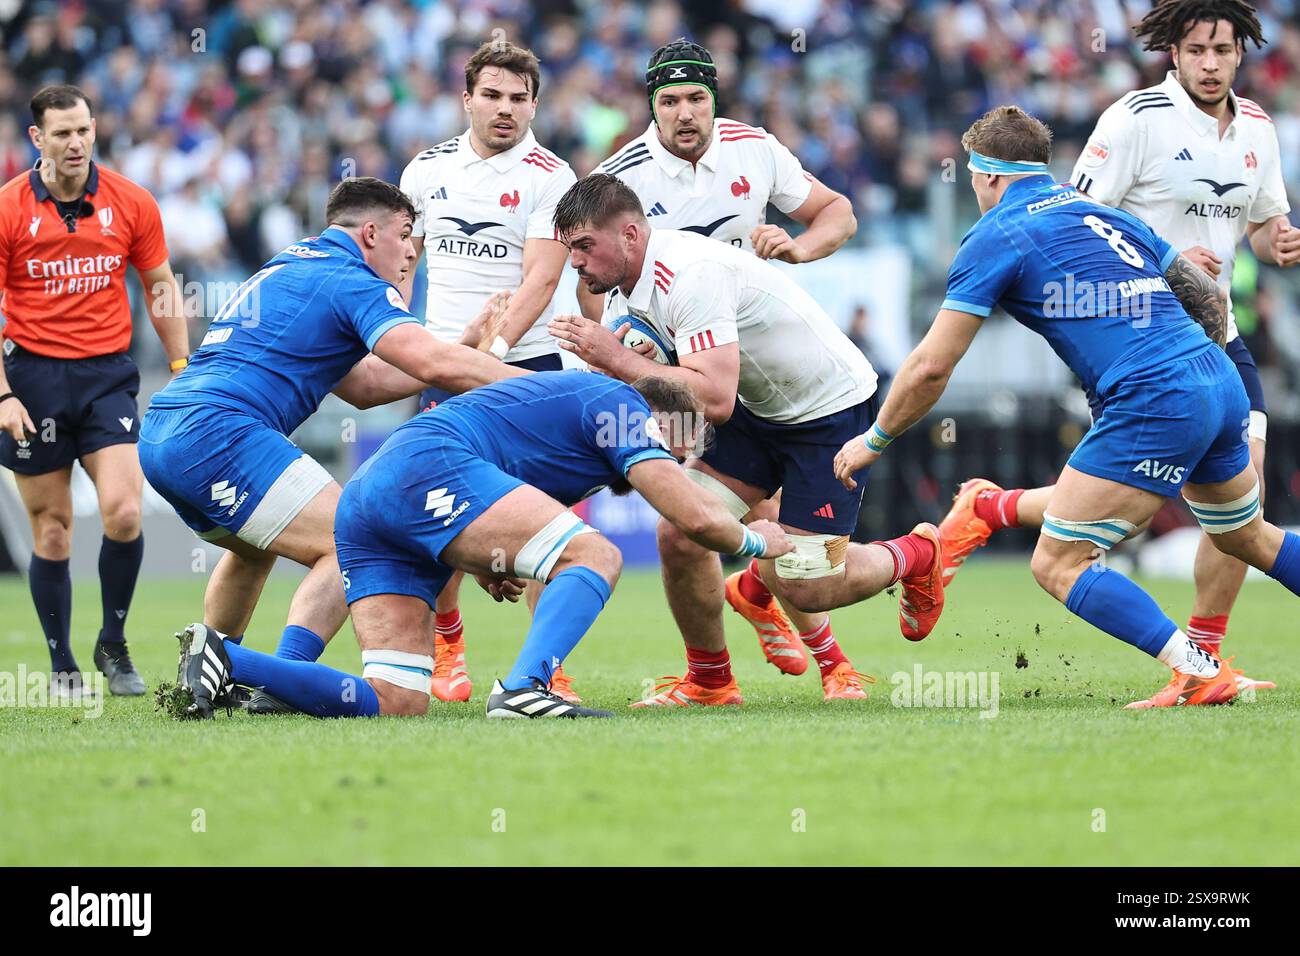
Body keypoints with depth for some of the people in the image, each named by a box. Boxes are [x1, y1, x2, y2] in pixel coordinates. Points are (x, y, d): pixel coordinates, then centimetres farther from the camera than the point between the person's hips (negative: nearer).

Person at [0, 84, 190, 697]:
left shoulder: (131, 203, 1)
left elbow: (161, 287, 12)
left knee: (123, 513, -15)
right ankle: (62, 665, 16)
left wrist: (181, 369, 8)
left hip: (107, 374, 1)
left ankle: (113, 645, 5)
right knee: (51, 531, 1)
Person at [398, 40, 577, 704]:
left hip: (527, 365, -3)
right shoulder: (427, 169, 9)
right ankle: (446, 648, 20)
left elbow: (541, 277, -12)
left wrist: (495, 342, -24)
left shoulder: (549, 177, -3)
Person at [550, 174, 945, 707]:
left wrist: (616, 358, -34)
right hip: (758, 407, 8)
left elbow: (714, 399, -39)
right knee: (678, 534, -8)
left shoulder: (690, 274, -31)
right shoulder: (622, 293, -2)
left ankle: (917, 554, 22)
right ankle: (709, 681, 11)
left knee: (803, 588, -7)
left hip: (831, 404, -8)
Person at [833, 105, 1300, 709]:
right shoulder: (1105, 213, 22)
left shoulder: (996, 235, 1)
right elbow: (1208, 297, 24)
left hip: (1154, 406, -8)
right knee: (1246, 536, 29)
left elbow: (931, 368, -1)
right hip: (1222, 385, 8)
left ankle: (1198, 671, -15)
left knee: (1058, 565, -2)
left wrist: (874, 441, 12)